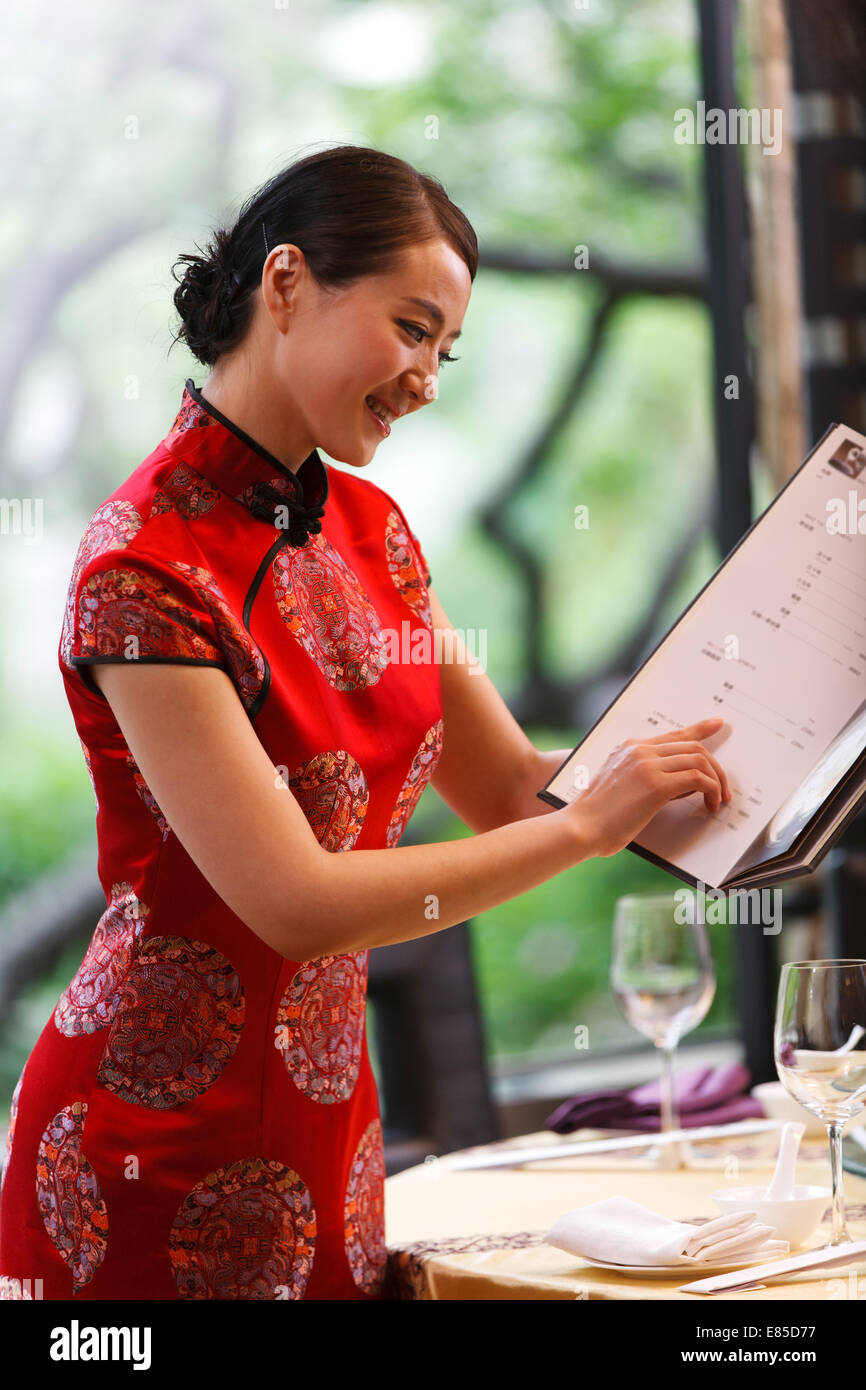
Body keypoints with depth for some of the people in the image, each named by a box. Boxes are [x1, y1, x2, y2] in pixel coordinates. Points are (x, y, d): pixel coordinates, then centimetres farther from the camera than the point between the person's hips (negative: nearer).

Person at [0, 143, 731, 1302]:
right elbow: (298, 902, -23)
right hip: (157, 1151, -7)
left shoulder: (368, 528, 6)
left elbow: (512, 790, 9)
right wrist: (589, 826, -19)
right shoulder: (146, 570, -20)